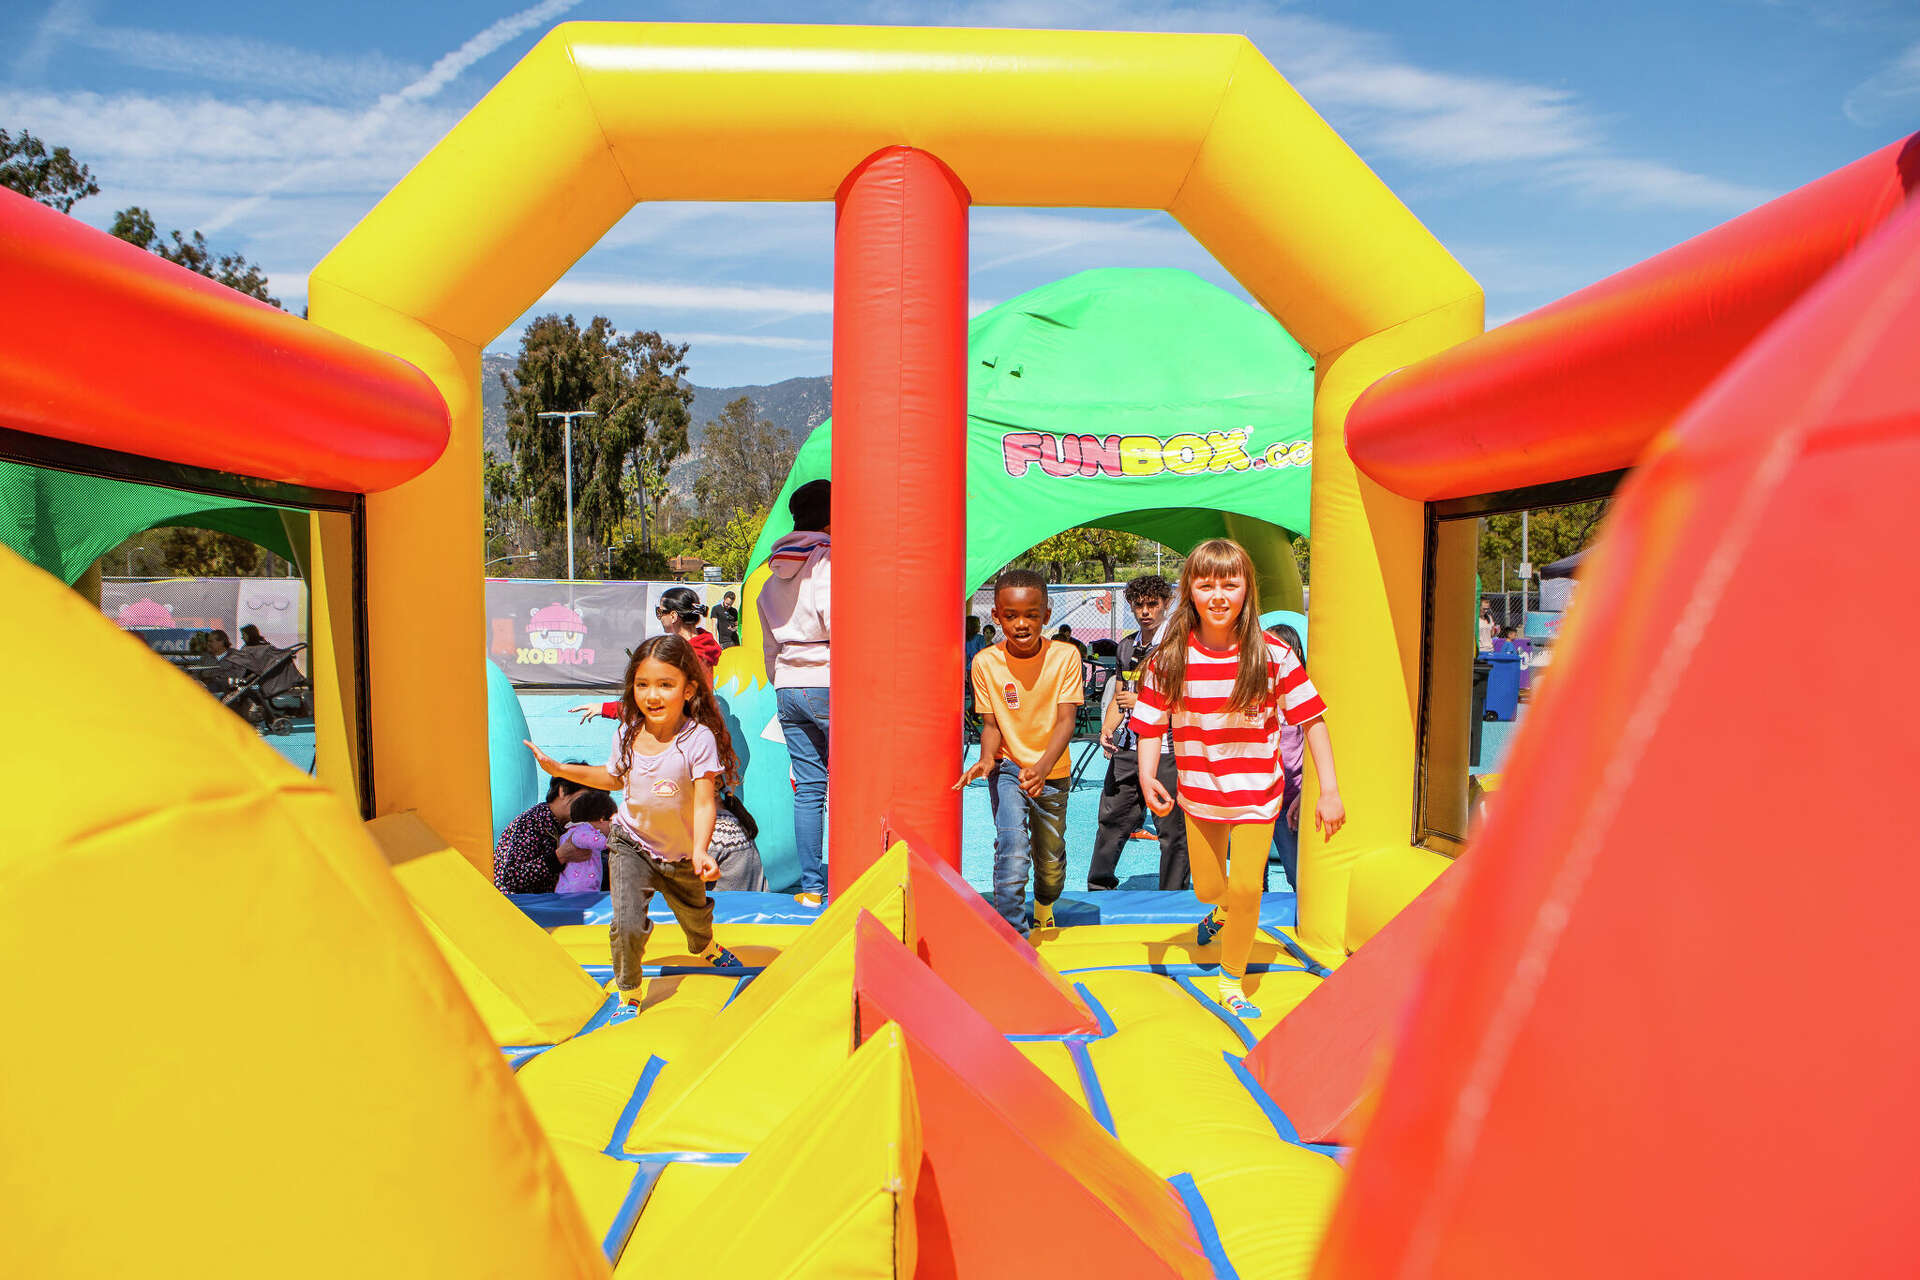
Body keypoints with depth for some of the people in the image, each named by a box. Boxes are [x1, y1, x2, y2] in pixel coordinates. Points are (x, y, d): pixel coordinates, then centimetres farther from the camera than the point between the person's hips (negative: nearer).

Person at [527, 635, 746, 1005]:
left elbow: (704, 802, -30)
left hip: (682, 853, -1)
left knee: (695, 915, 24)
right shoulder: (627, 735, -12)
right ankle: (628, 991, 12)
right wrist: (561, 770, 3)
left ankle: (705, 947, 61)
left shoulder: (699, 738, -27)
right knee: (628, 925, -16)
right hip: (632, 844, 1)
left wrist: (700, 850, -45)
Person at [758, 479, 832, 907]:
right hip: (830, 684, -7)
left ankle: (811, 886, 12)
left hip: (788, 687, 7)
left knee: (808, 787, 9)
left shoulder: (774, 573, 15)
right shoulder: (829, 560, -8)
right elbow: (838, 622, -17)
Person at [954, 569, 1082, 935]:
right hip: (1008, 768, -1)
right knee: (1013, 848, -23)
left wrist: (1043, 767, -36)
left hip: (1052, 771, 1)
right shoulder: (985, 662, -13)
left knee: (1051, 861, 15)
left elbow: (1066, 720, -20)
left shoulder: (1065, 656, -15)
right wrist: (986, 758, -28)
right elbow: (991, 723, -7)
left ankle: (1044, 908, 49)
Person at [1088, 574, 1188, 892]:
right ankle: (1099, 887, 26)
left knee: (1172, 829, 0)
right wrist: (1106, 731, 3)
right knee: (1112, 819, 12)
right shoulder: (1127, 646, 13)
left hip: (1167, 749, -6)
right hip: (1127, 748, 6)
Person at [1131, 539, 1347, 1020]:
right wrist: (1147, 776, -21)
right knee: (1208, 887, 15)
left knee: (1246, 887, -7)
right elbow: (1151, 724, -5)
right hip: (1198, 792, 2)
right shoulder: (1170, 658, -11)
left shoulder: (1273, 655, -14)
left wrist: (1329, 790, -10)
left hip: (1256, 793, -2)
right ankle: (1221, 912, 54)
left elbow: (1312, 719, -8)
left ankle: (1232, 980, 18)